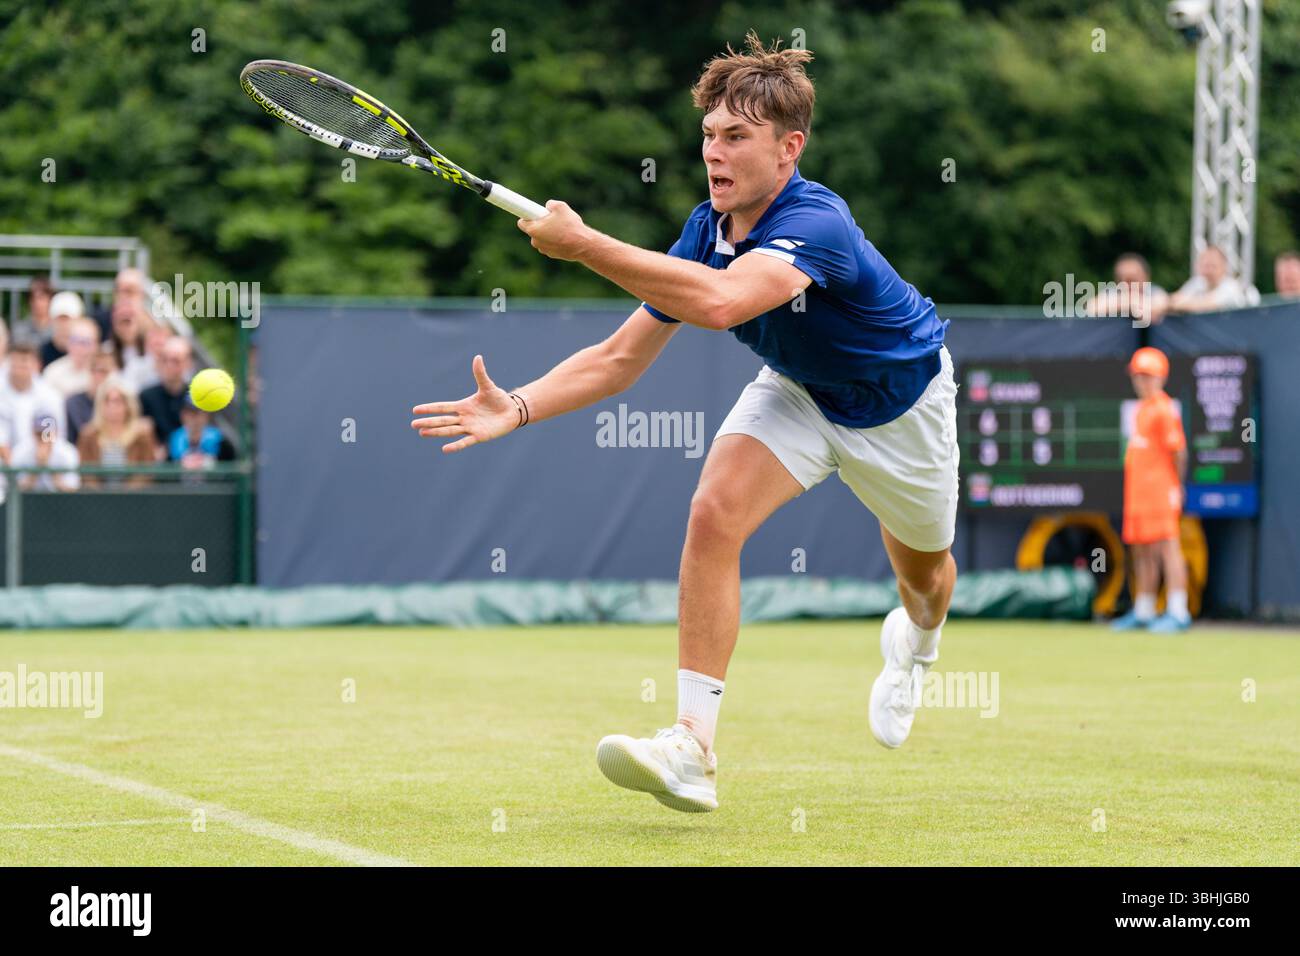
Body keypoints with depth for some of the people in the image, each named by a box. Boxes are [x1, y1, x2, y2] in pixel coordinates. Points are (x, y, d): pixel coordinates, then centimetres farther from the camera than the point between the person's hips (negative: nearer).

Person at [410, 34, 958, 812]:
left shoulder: (816, 224, -40)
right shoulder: (707, 232, -18)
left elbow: (720, 302, -59)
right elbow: (621, 356, -13)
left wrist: (583, 244, -58)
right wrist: (517, 408, -28)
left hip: (901, 402, -4)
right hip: (799, 390, 4)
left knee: (924, 569, 20)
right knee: (714, 514, -24)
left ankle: (916, 641, 61)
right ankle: (693, 748, -27)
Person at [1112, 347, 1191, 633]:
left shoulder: (1164, 409, -10)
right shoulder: (1141, 408, 18)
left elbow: (1178, 450, -14)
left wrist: (1177, 486, -10)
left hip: (1161, 490, -10)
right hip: (1137, 492, 10)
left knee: (1167, 547, -12)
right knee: (1141, 551, 13)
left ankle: (1178, 612, -15)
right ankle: (1142, 612, 20)